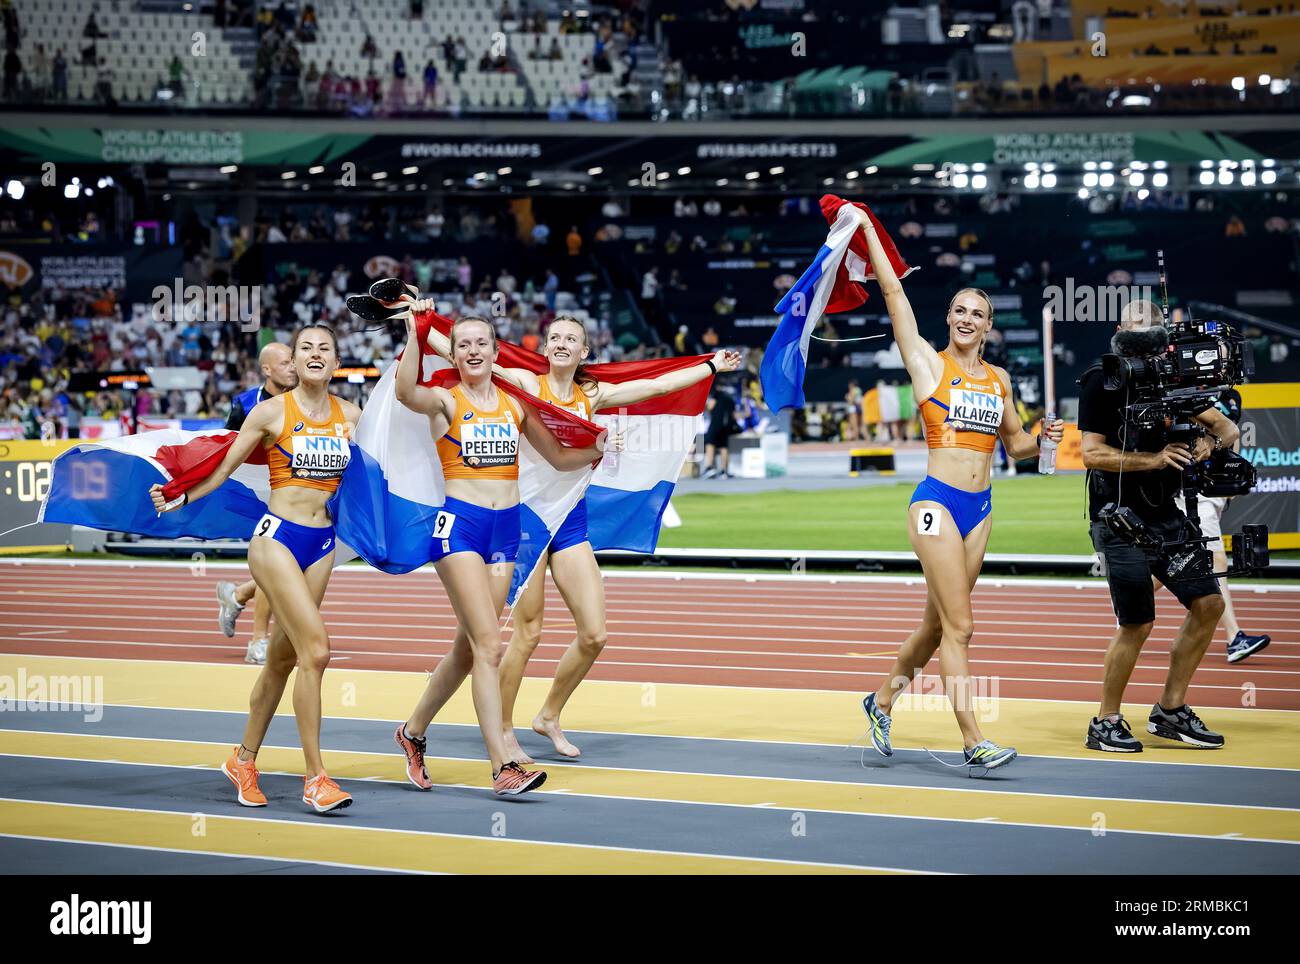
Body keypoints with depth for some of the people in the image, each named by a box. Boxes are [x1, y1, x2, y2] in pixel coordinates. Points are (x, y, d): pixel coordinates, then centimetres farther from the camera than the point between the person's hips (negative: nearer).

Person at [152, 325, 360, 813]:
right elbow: (224, 468, -1)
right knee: (315, 649, -18)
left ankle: (244, 759, 28)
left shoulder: (350, 415, 6)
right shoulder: (272, 412, -5)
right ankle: (315, 777, -13)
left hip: (322, 543, 5)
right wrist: (180, 498, -9)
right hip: (277, 538, -5)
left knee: (282, 658, 12)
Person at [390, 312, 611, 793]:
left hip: (506, 527, 5)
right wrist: (414, 333, -32)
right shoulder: (445, 401, -3)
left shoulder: (516, 405, 11)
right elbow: (406, 392, -26)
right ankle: (503, 766, -15)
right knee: (488, 644, -14)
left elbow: (560, 458, 17)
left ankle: (413, 731, 31)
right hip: (459, 524, -5)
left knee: (469, 647, 10)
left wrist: (600, 449, 0)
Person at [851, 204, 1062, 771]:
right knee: (958, 625, -11)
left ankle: (883, 699, 34)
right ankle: (974, 743, -11)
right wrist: (866, 230, 0)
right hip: (937, 502, -6)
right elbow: (893, 290, -2)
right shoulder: (928, 362, 0)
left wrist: (1043, 438, 1)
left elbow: (1014, 443, 22)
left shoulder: (998, 379, 14)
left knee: (938, 621, 13)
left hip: (980, 509, 6)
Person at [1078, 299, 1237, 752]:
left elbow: (1228, 428, 9)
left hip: (1165, 515, 7)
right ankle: (1106, 722, 8)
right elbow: (1092, 454, -16)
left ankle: (1170, 710, 16)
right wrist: (1154, 459, -21)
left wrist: (1211, 440, -14)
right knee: (1137, 624, -8)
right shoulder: (1101, 383, -9)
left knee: (1208, 603, 4)